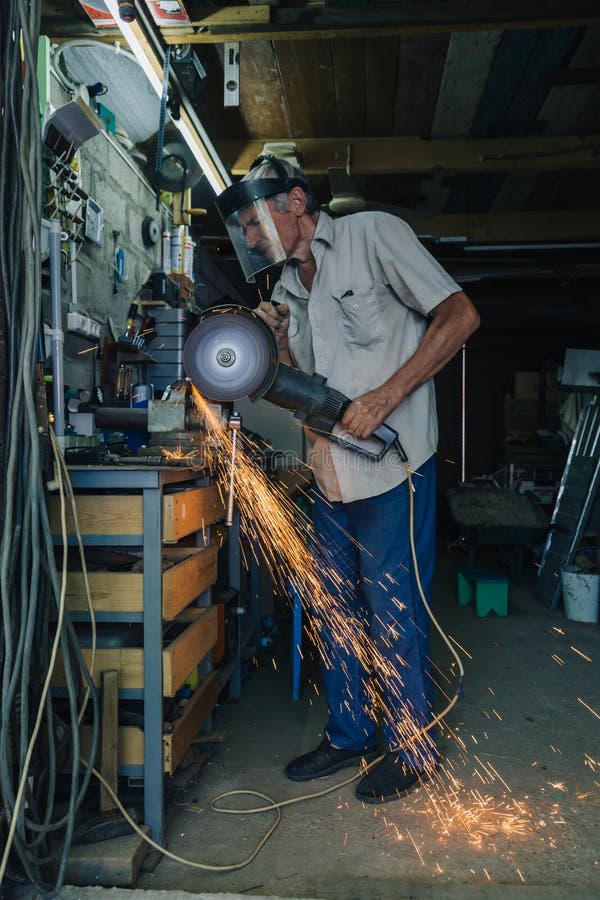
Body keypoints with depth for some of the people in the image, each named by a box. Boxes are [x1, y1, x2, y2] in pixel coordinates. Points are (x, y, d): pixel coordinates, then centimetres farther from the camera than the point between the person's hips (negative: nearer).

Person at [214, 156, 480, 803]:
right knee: (335, 610, 14)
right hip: (331, 476, 7)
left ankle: (412, 752, 23)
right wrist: (278, 342, -4)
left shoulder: (374, 235, -6)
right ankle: (349, 735, 32)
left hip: (393, 467, -7)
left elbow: (460, 316, -13)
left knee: (393, 616, 2)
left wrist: (383, 397, -21)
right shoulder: (290, 285, 14)